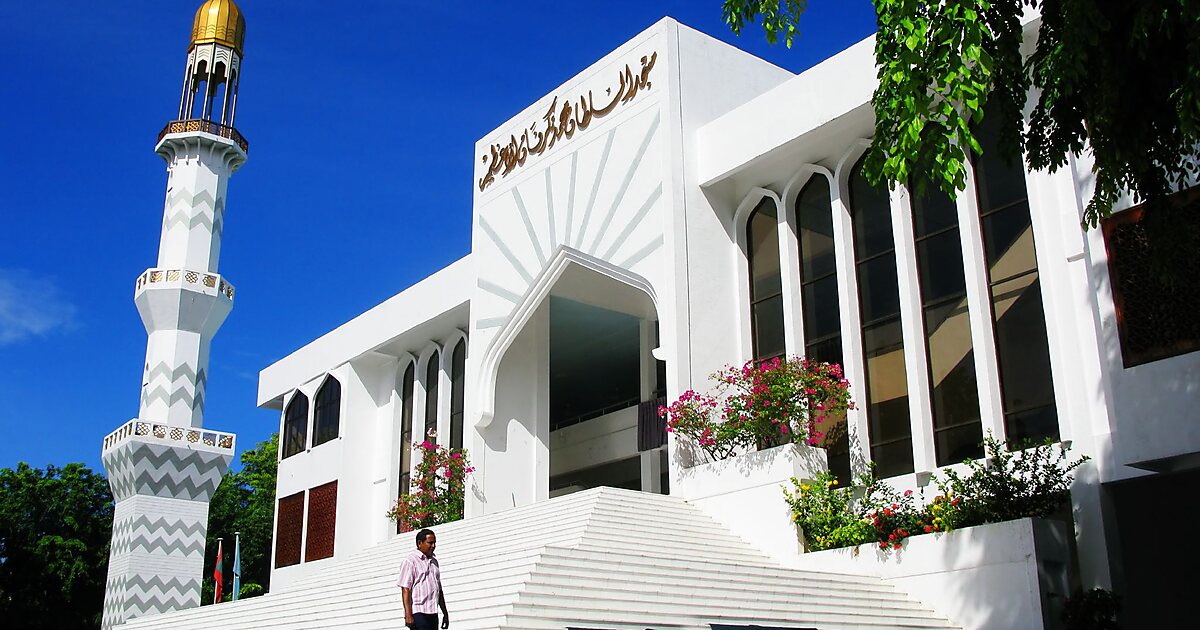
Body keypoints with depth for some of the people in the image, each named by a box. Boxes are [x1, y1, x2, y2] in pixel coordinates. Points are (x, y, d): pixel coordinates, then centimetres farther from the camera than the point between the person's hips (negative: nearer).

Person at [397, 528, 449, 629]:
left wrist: (445, 613, 21)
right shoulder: (410, 560, -5)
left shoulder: (434, 562, 20)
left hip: (433, 613, 8)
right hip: (418, 613, -8)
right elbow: (405, 590, -12)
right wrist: (408, 615, -19)